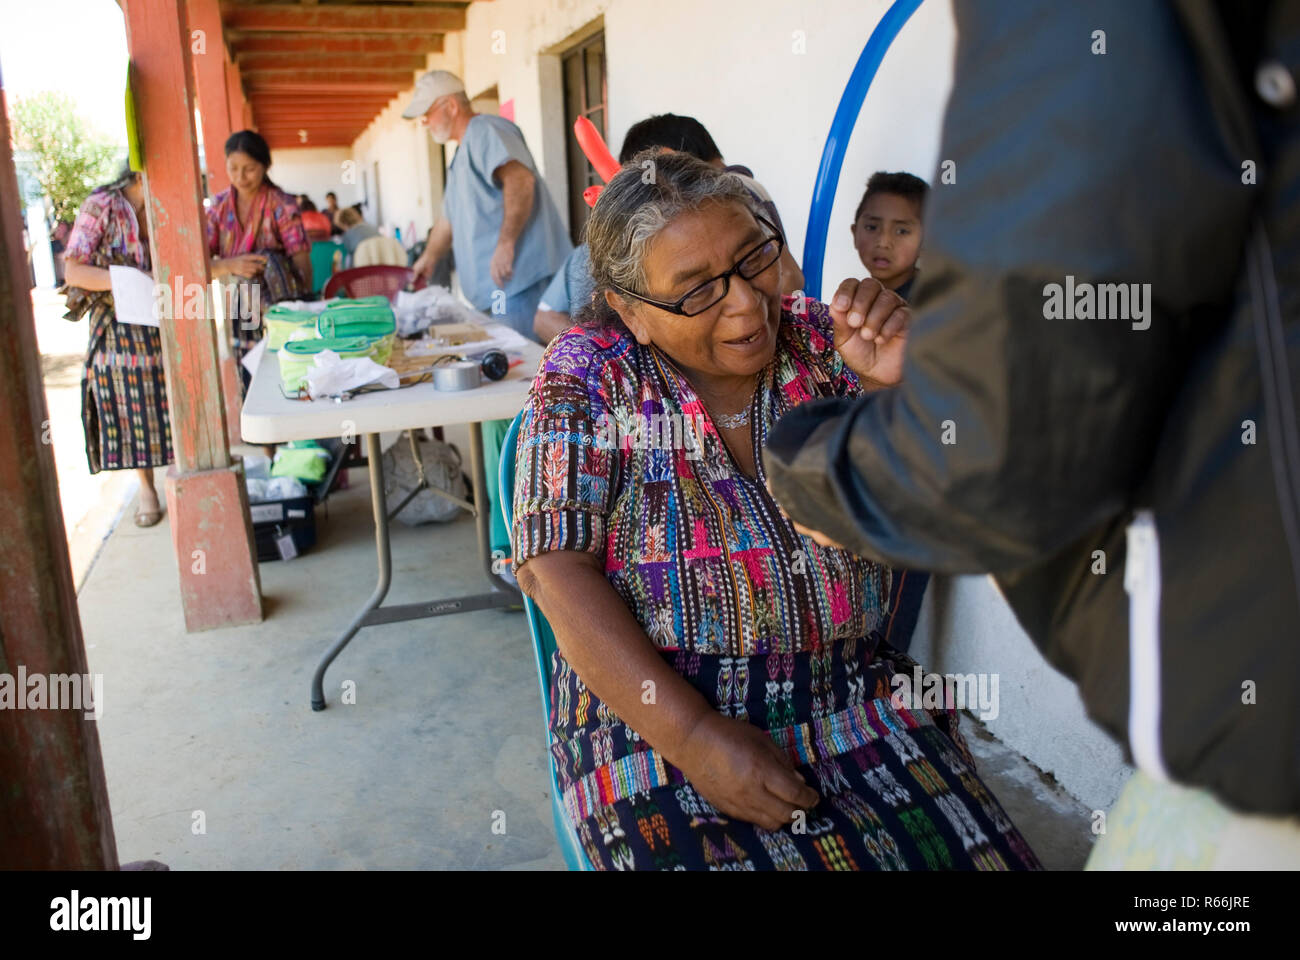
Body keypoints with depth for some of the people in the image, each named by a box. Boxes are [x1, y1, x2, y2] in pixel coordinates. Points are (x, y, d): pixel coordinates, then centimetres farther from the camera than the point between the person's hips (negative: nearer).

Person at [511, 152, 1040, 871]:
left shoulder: (825, 344, 4)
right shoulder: (589, 373, -3)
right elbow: (554, 570, -11)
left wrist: (905, 386, -18)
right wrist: (694, 738, -18)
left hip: (854, 701, 3)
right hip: (656, 718, -2)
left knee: (977, 854, -15)